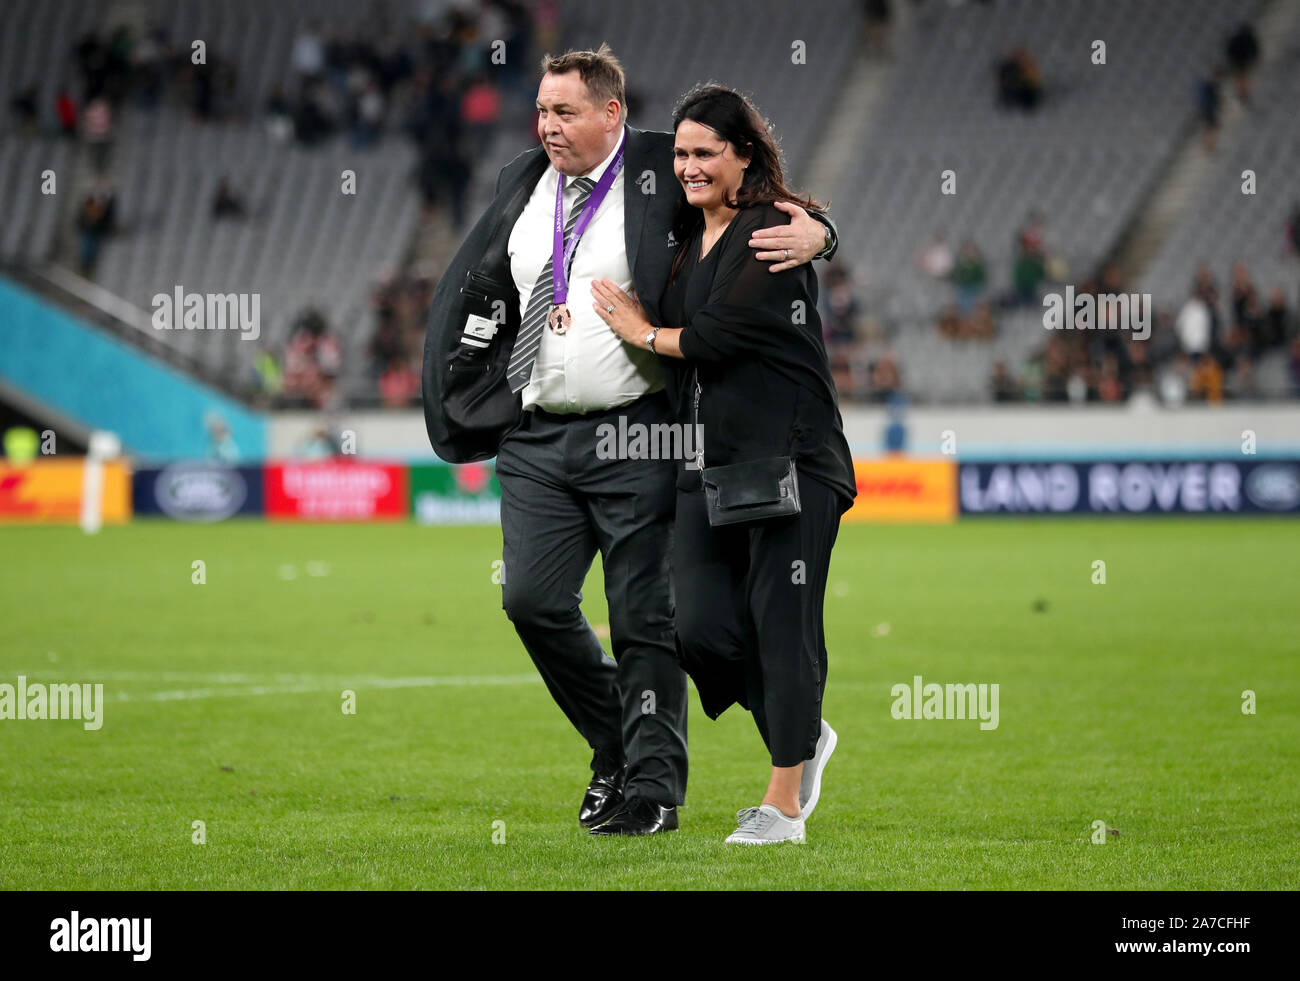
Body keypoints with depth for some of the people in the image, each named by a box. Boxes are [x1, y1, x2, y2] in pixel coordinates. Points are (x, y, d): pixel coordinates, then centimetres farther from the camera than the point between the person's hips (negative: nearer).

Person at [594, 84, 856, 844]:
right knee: (702, 628, -1)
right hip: (707, 460, 7)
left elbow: (722, 334, -14)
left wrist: (648, 335, 0)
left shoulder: (777, 233, -8)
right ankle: (804, 737, 23)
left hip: (788, 455, -7)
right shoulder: (686, 237, 17)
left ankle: (785, 804, 0)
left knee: (782, 624, -6)